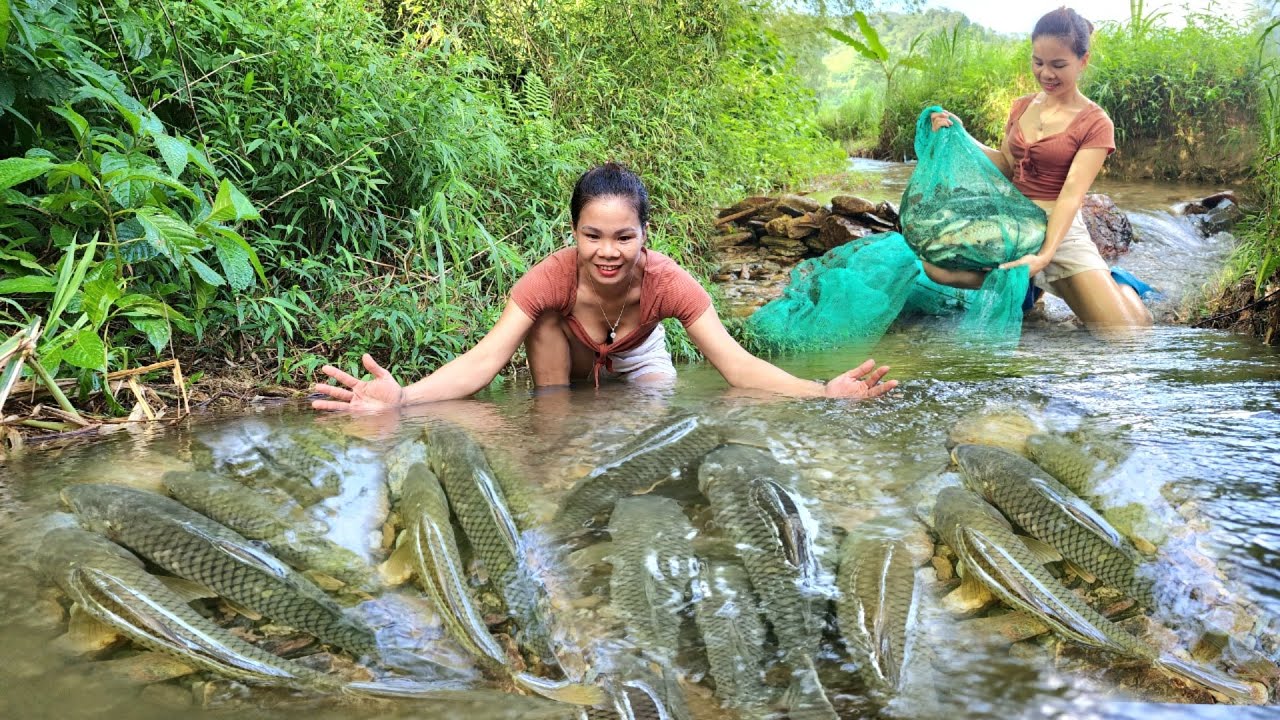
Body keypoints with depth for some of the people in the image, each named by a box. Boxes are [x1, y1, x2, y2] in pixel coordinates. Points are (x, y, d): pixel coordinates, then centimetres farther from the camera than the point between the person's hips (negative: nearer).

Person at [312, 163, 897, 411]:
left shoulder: (667, 282, -36)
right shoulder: (553, 277, -38)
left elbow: (737, 364, -40)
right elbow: (483, 360, -47)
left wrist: (824, 393, -57)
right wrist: (401, 398, -65)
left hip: (636, 360, 1)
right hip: (571, 360, -1)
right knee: (545, 321, -28)